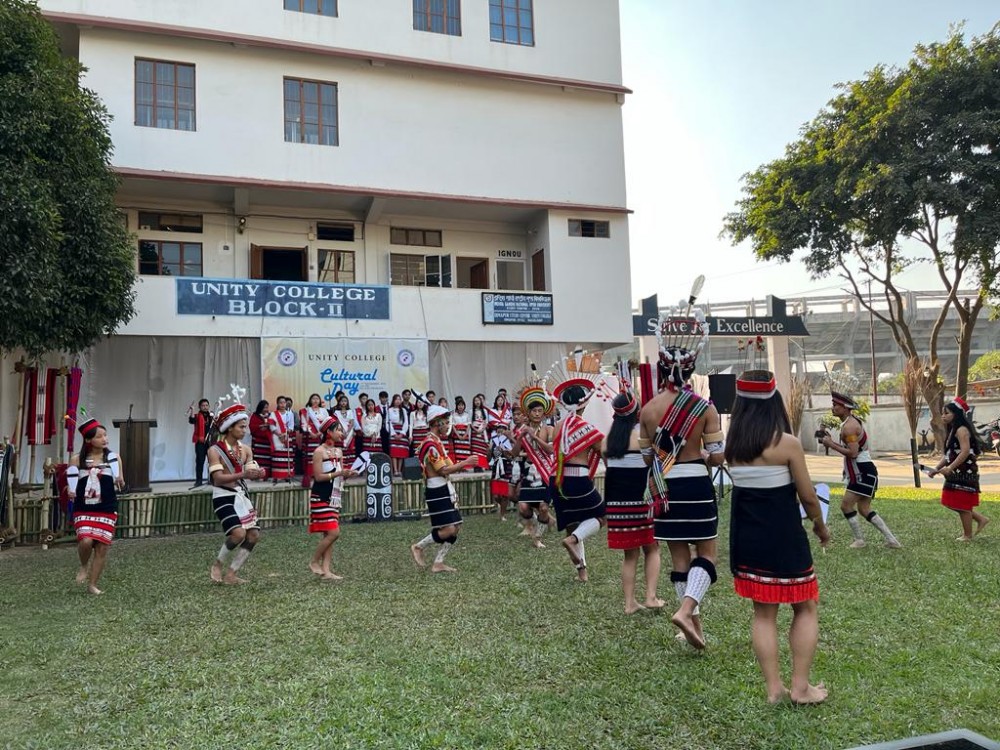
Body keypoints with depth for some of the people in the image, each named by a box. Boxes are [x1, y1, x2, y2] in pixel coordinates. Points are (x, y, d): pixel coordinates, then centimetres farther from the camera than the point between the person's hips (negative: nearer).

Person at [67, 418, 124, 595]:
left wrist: (120, 481, -21)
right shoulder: (77, 460, -2)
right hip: (84, 509, -1)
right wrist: (71, 492, -12)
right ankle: (83, 567, 13)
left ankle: (92, 585, 18)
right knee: (86, 541, -20)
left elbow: (119, 484, 1)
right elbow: (71, 482, 9)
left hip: (107, 509, 1)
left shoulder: (113, 457, 0)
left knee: (102, 547, 2)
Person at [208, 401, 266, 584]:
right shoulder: (215, 450, -10)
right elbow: (218, 478, -18)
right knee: (238, 533, -21)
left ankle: (231, 574, 12)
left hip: (242, 495, 7)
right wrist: (243, 474, -31)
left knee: (254, 534, -1)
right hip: (224, 497, -7)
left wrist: (258, 474, -22)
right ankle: (217, 564, 6)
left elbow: (251, 471, 2)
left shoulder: (245, 450, 7)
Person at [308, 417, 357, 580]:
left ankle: (326, 570, 9)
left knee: (328, 535, 7)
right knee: (333, 533, -12)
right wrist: (338, 473, -22)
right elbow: (318, 476, -16)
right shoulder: (319, 452, -10)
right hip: (321, 498, -8)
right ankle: (314, 562, 6)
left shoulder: (339, 451, 12)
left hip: (334, 497, 8)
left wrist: (347, 474, -5)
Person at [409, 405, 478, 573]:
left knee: (455, 528, 8)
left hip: (445, 490, 10)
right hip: (437, 492, -10)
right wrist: (465, 463, -14)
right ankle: (418, 547, 6)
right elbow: (443, 470, -20)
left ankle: (438, 563, 13)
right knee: (448, 530, -11)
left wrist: (461, 465, 6)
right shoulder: (431, 444, -16)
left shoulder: (437, 441, 16)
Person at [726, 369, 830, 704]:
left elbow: (745, 486, 6)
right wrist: (820, 526, 8)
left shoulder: (733, 445, -1)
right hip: (784, 536, -4)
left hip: (746, 536, 5)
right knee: (805, 608, 14)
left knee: (763, 613, 15)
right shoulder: (787, 443, -14)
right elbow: (807, 495, -6)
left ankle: (773, 688, 20)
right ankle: (800, 687, 17)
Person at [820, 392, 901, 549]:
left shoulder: (849, 426, -18)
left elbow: (852, 453, -25)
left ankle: (859, 540, 5)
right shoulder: (851, 422, 15)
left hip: (863, 473, -11)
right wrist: (832, 442, 8)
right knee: (864, 509, 15)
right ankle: (891, 540, 17)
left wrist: (831, 445, -18)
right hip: (862, 472, 11)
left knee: (846, 505, -5)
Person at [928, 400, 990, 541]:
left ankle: (967, 536, 10)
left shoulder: (962, 430, -14)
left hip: (964, 473, -10)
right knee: (954, 503, 15)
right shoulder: (952, 431, 15)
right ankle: (981, 519, 25)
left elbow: (965, 452, -24)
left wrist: (949, 468, -25)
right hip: (956, 474, 10)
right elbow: (947, 454, 16)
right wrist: (936, 468, 7)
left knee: (962, 504, -1)